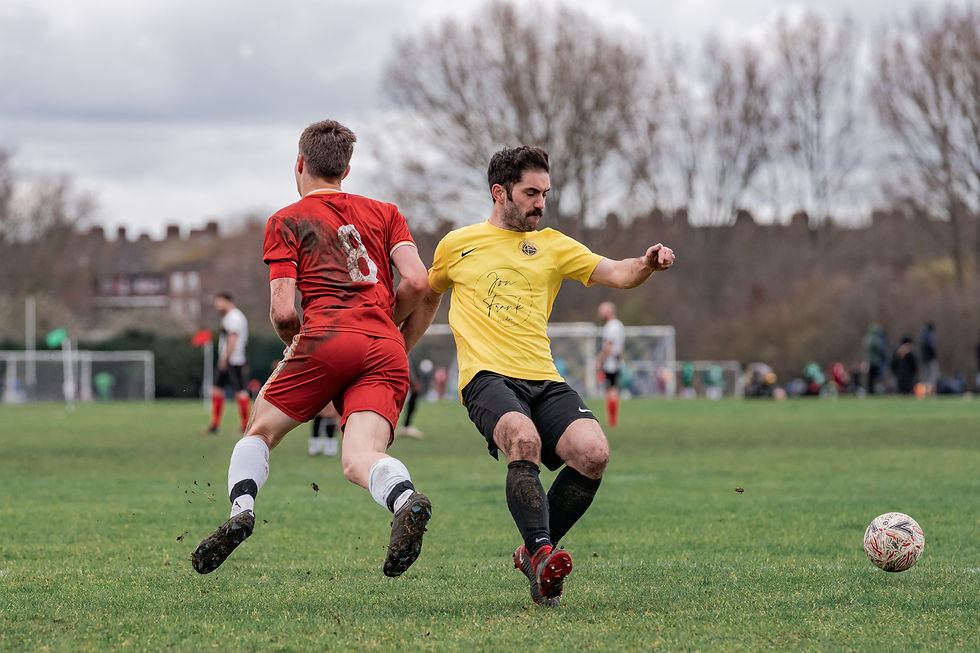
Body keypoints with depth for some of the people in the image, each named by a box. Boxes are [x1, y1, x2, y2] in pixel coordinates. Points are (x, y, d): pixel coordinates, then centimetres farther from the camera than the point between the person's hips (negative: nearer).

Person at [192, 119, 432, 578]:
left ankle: (241, 509, -8)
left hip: (327, 336, -3)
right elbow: (416, 281, 9)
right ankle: (406, 500, -42)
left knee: (260, 432, 16)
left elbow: (283, 311, 4)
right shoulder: (385, 213, 24)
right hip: (388, 351, 3)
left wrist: (293, 343, 24)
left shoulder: (286, 222, 15)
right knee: (360, 461, -10)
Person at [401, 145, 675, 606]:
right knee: (524, 440, -35)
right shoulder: (458, 245, 14)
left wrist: (646, 265, -16)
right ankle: (542, 553, -37)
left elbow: (615, 274, 6)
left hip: (544, 380, 3)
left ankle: (533, 553, -3)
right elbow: (427, 297, 30)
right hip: (487, 377, -3)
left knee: (593, 452, -22)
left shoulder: (553, 246, 17)